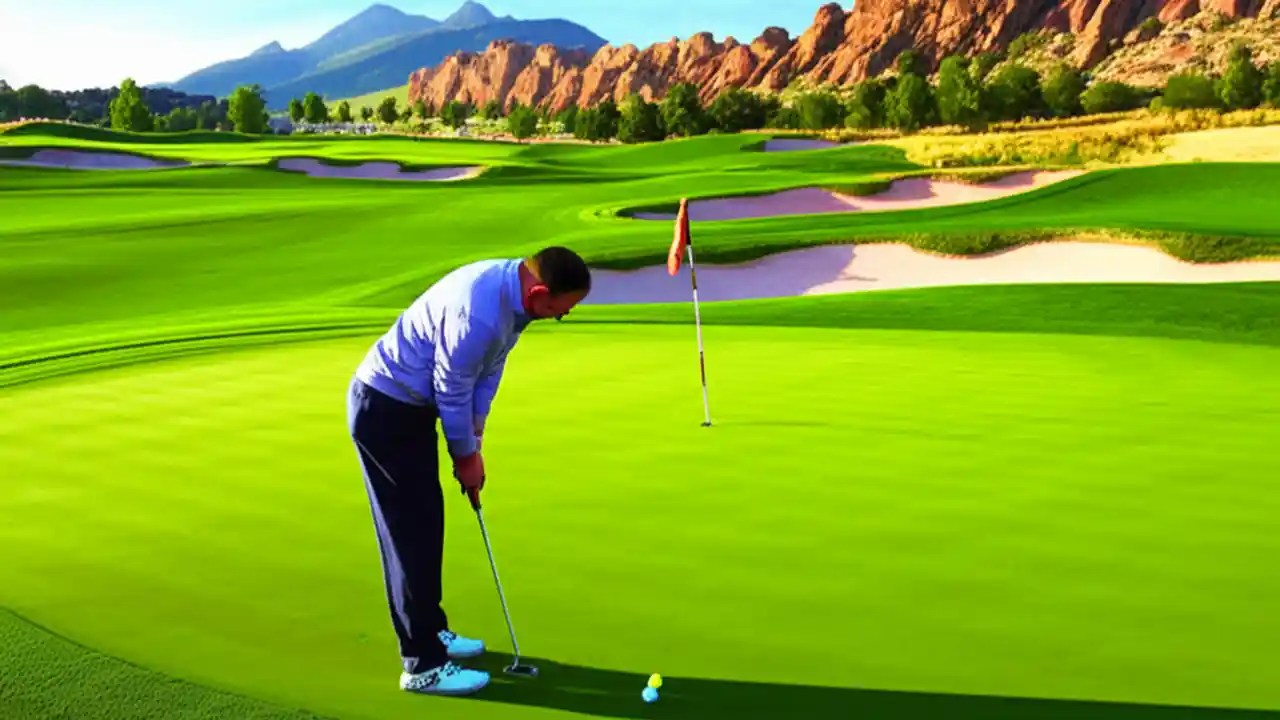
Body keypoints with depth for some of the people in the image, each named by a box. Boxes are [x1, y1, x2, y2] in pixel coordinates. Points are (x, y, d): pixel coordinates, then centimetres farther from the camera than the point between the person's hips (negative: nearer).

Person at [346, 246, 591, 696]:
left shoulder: (511, 288, -2)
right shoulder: (479, 313, -32)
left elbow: (488, 370, 8)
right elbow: (453, 391, -21)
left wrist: (475, 437, 7)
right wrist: (466, 455, -6)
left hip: (410, 404, 10)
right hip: (384, 407, -10)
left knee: (425, 523, 16)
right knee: (412, 532, -5)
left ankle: (430, 631, 29)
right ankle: (423, 665, 2)